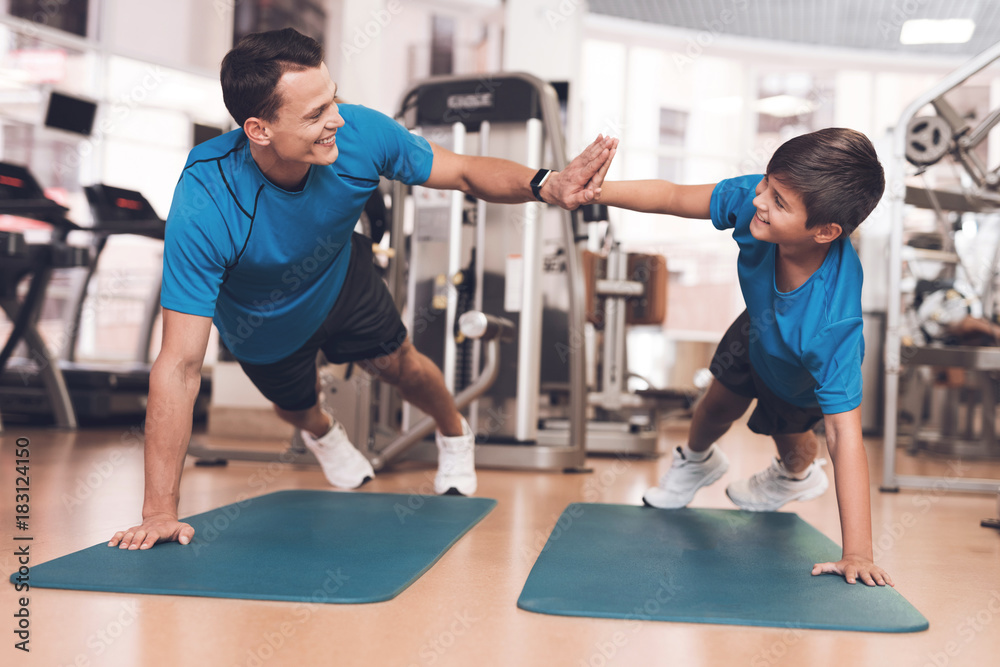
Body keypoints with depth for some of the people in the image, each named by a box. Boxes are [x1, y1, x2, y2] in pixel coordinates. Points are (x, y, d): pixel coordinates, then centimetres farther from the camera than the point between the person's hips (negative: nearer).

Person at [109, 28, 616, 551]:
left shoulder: (359, 134, -36)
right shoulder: (203, 209, -45)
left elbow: (467, 173, -20)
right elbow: (179, 365, -44)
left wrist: (544, 187, -42)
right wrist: (159, 512, -44)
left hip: (340, 278, 2)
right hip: (264, 328, -1)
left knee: (398, 363, 16)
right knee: (295, 405, 22)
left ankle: (454, 434, 52)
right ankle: (320, 431, 63)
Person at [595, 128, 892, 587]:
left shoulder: (833, 322, -52)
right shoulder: (753, 199, -41)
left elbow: (845, 435, -50)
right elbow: (673, 197, -24)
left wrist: (856, 554, -49)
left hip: (805, 376, -3)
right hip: (759, 329, 4)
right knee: (721, 403, 22)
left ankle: (796, 476, 62)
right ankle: (696, 462, 58)